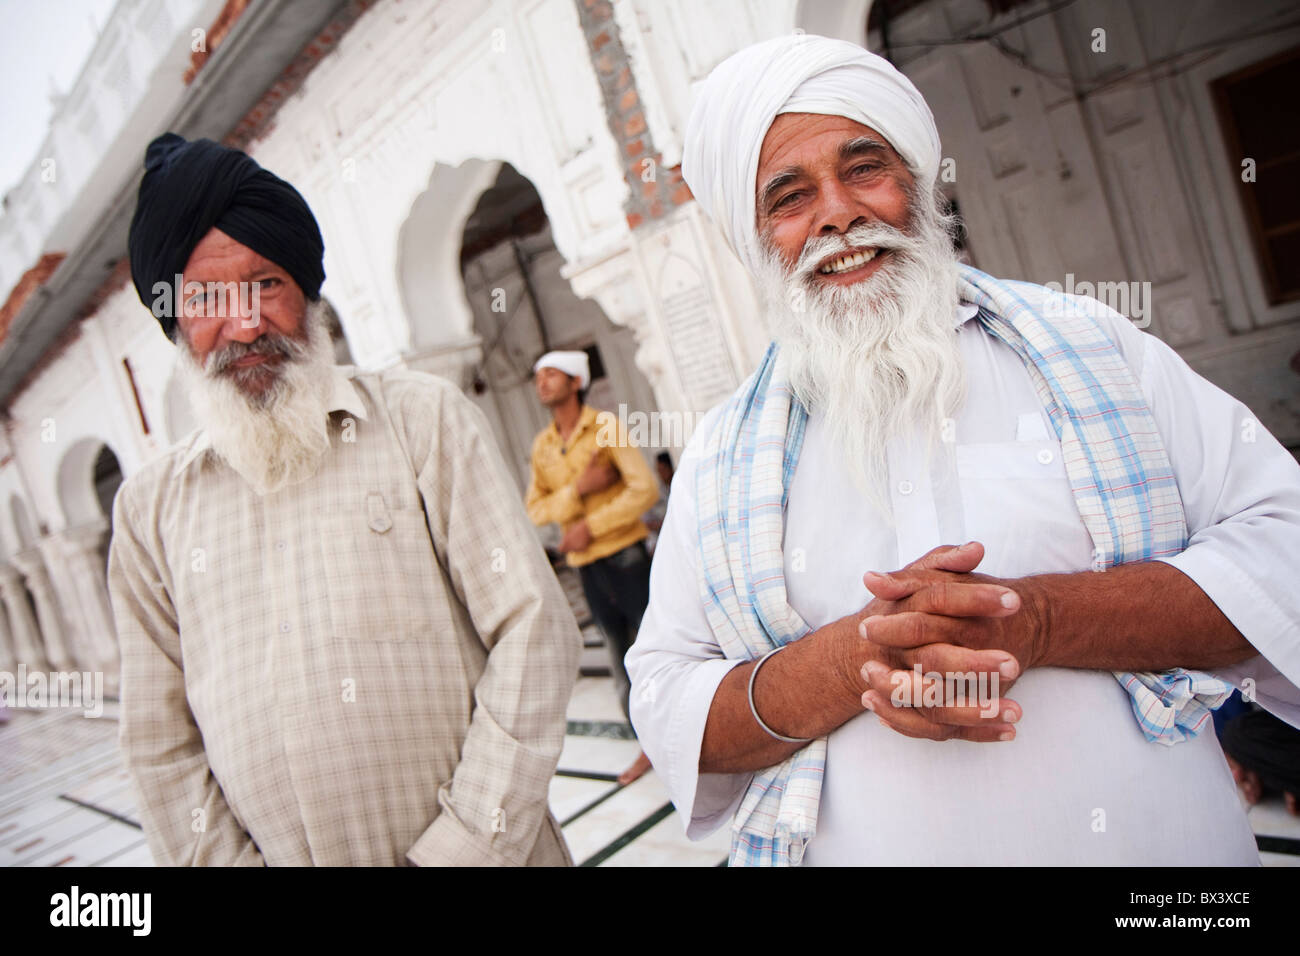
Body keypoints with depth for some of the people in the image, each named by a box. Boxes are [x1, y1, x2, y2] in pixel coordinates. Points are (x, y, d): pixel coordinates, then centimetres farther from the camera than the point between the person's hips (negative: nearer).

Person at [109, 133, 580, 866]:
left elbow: (533, 631, -11)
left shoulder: (423, 419, -5)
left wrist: (463, 847, -14)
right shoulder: (149, 509, 4)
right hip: (274, 855, 3)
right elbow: (161, 743, 5)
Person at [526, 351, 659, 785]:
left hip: (623, 552, -5)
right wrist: (579, 490, -15)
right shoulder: (542, 445, 8)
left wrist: (590, 526, -17)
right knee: (620, 659, 11)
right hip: (585, 566, 5)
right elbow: (536, 511, 1)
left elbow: (644, 489, -14)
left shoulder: (606, 428, -6)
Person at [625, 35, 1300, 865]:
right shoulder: (721, 459, -2)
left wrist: (1032, 621, -22)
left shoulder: (1081, 345, -3)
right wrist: (850, 661, -22)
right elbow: (666, 706, -4)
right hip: (860, 845, 0)